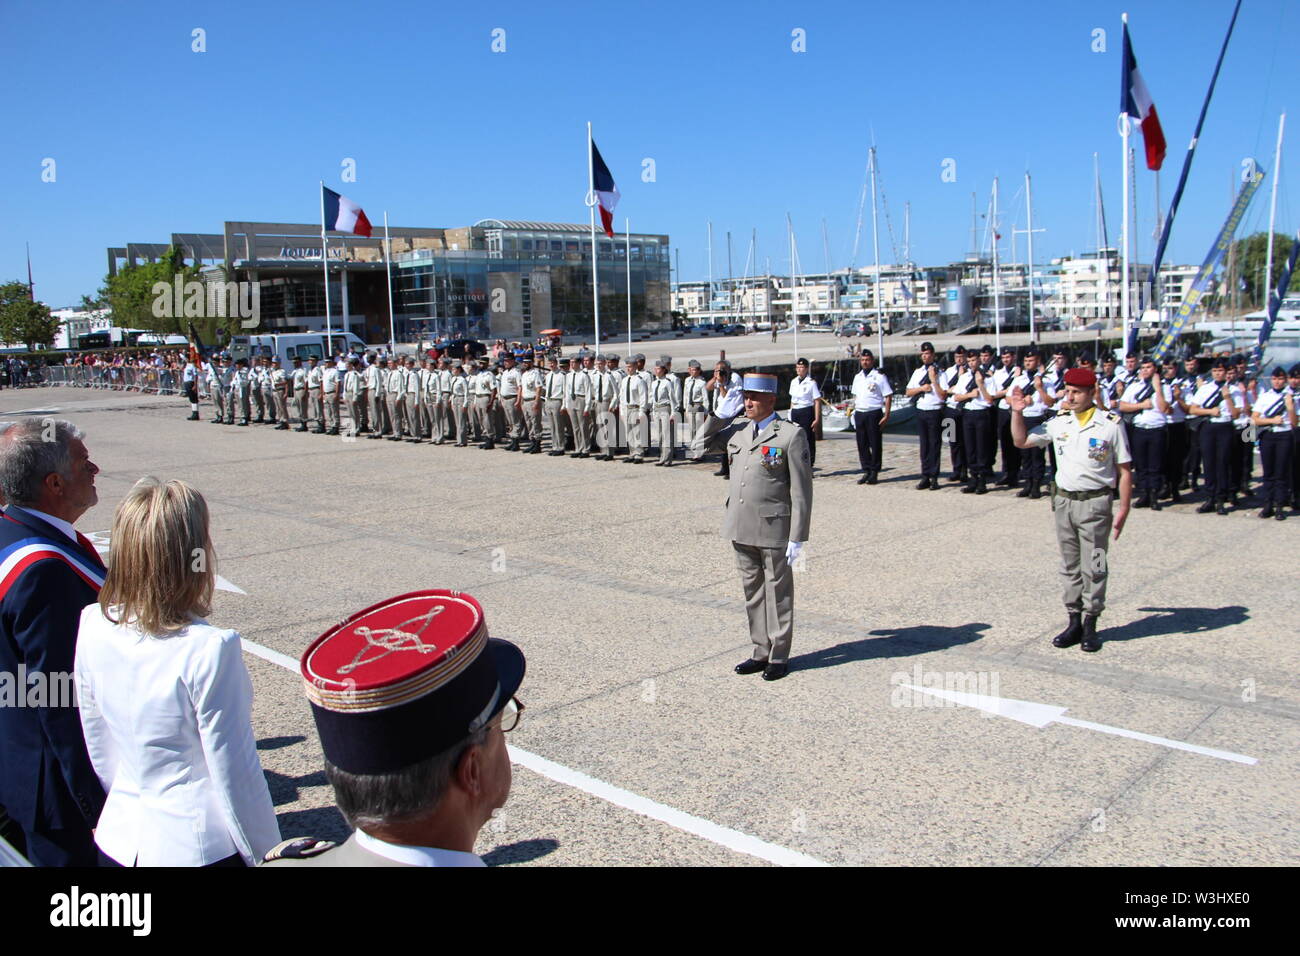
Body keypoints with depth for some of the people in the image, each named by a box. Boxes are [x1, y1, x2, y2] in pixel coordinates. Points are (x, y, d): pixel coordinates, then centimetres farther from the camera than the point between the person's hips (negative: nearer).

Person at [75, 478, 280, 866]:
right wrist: (267, 854, -3)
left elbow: (99, 751, 5)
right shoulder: (210, 649, -25)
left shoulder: (92, 625, -8)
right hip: (200, 847, -5)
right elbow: (235, 774, -17)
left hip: (118, 839, 6)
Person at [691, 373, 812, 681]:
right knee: (752, 593, 15)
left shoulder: (791, 435, -9)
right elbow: (700, 442, 20)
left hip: (774, 530, -6)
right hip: (741, 529, 6)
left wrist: (798, 538, -14)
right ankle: (761, 653, 28)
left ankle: (778, 656, 19)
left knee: (778, 593, 6)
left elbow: (801, 491, -11)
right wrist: (721, 414, 6)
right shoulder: (736, 431, 9)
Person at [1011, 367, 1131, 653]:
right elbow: (1022, 441, 15)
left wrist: (1123, 508, -9)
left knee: (1094, 567, 1)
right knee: (1070, 566, 11)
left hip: (1095, 503, -4)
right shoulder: (1059, 422, 5)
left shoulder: (1110, 424, -7)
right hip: (1063, 500, 4)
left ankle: (1090, 625, 11)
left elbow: (1124, 470, -5)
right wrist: (1017, 412, 1)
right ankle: (1074, 621, 19)